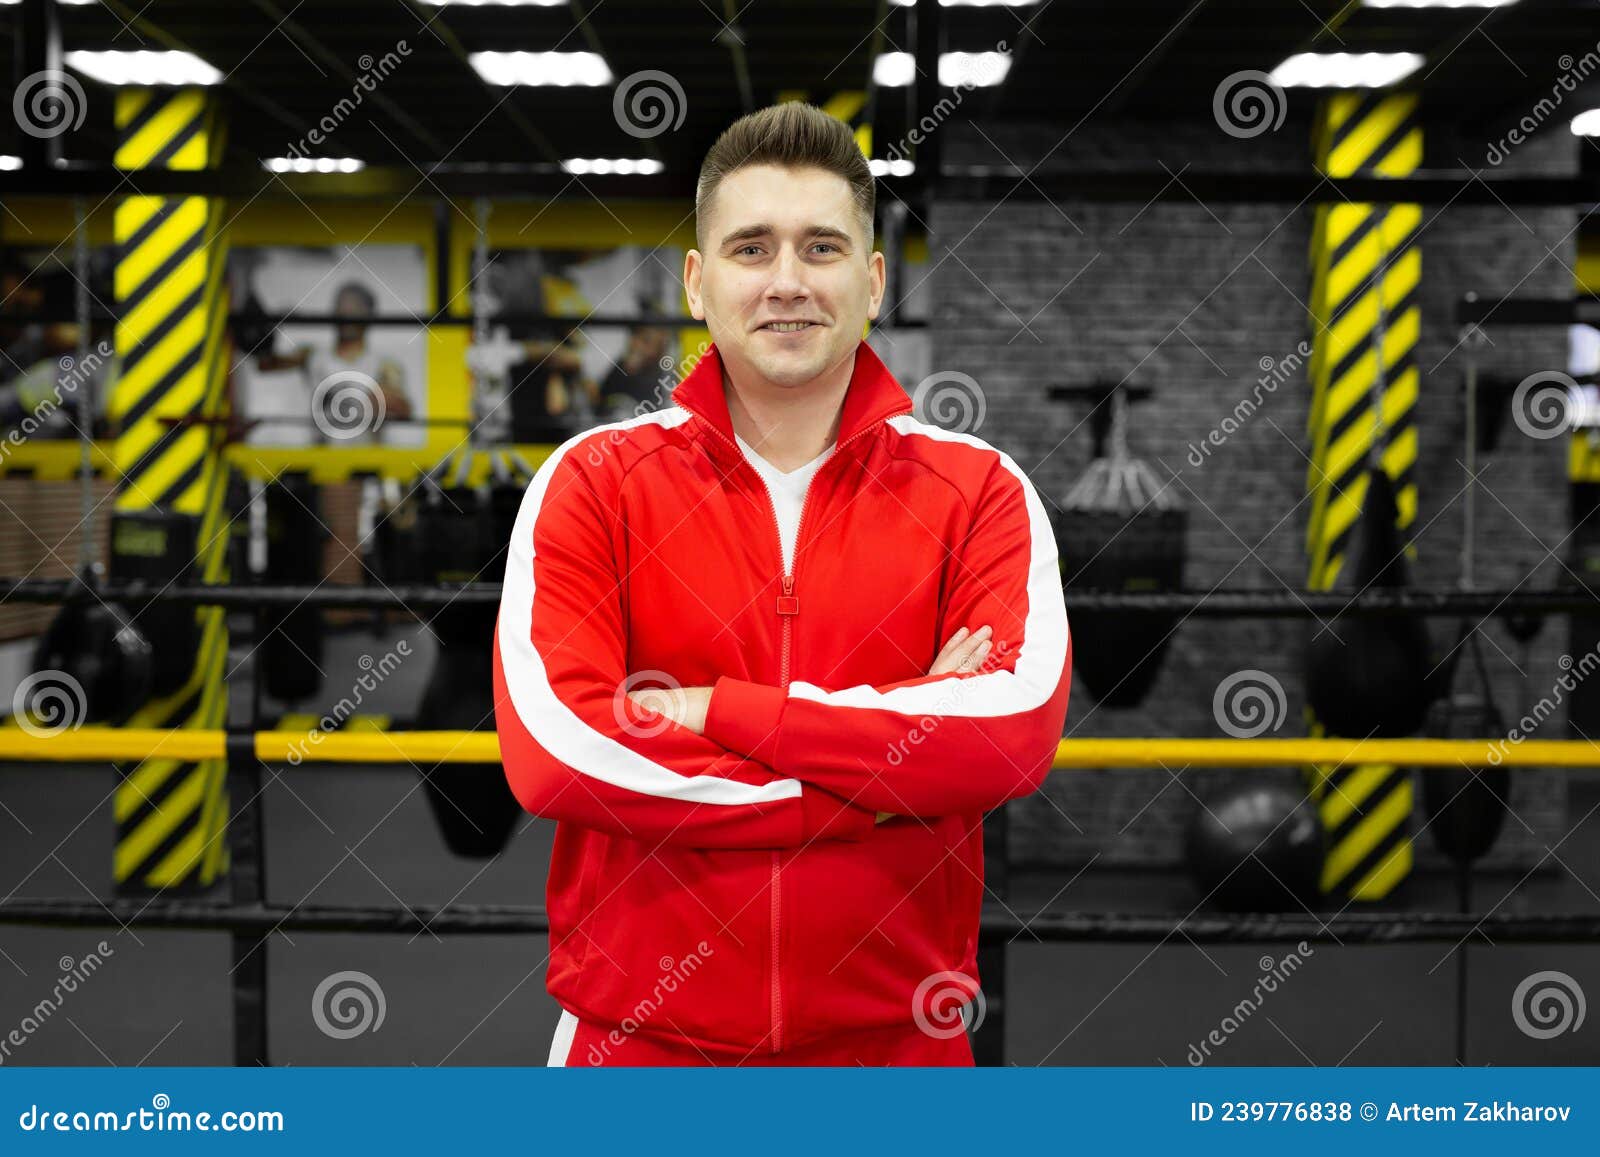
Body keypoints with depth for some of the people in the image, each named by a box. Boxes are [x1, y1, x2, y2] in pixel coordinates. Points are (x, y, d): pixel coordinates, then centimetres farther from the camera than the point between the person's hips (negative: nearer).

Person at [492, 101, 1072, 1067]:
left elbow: (1020, 727, -19)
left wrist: (722, 709, -20)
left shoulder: (979, 491, -2)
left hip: (893, 1040, 1)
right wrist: (893, 753, -17)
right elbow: (550, 749, -18)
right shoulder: (591, 482, -4)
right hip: (638, 1040, -1)